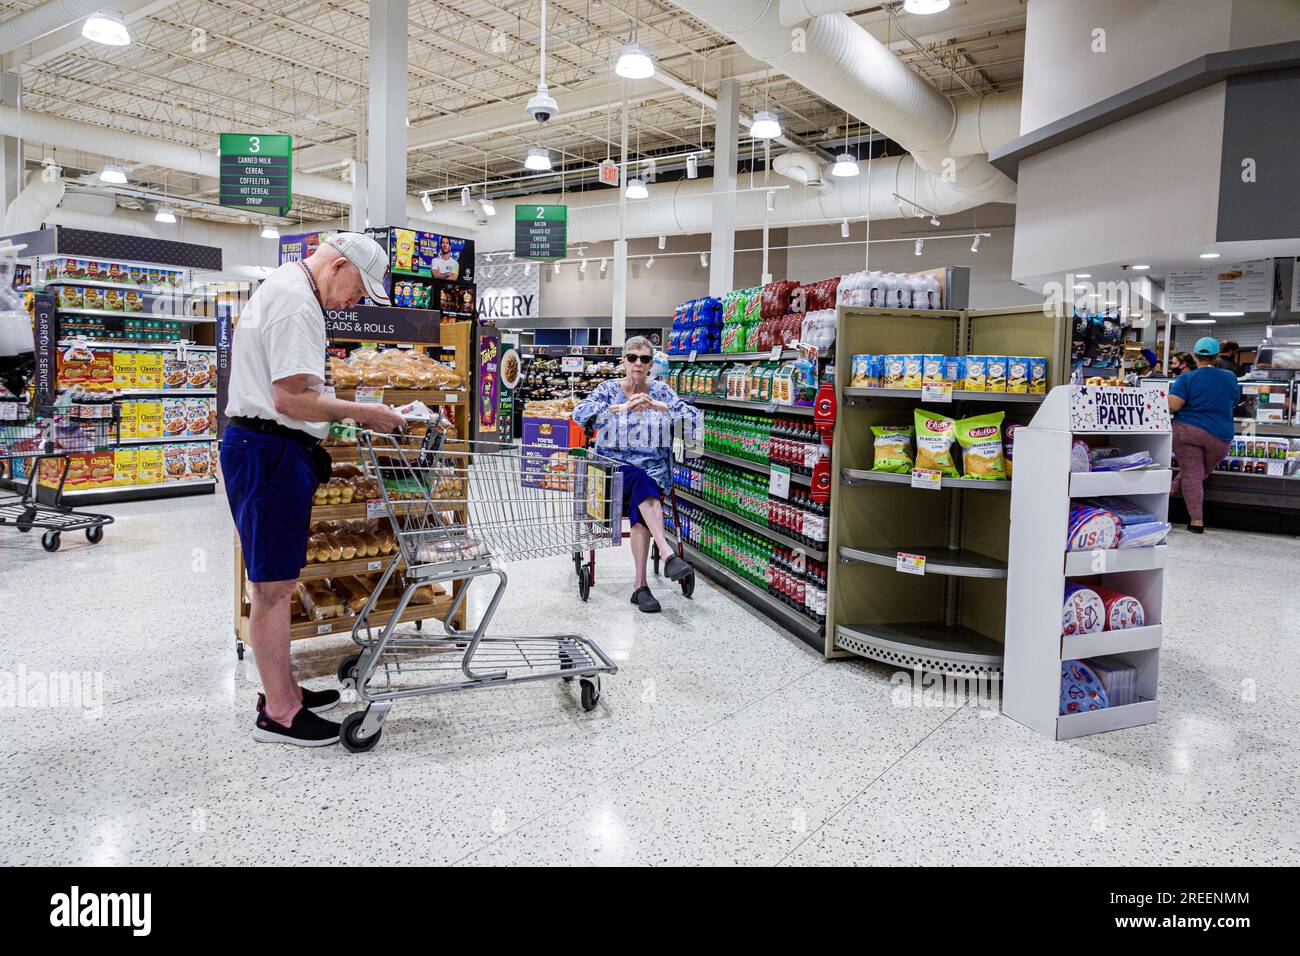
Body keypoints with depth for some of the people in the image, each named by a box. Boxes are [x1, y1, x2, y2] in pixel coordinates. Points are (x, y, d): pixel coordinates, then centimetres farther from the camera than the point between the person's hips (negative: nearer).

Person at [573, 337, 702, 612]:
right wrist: (622, 407, -21)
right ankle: (668, 553, -44)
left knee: (639, 506, -30)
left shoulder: (660, 391, 7)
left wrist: (658, 405, -16)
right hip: (614, 465, -1)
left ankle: (640, 585, -28)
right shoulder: (608, 388, 6)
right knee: (640, 480, -35)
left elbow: (695, 419, -3)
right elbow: (580, 413, -12)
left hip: (653, 468, 1)